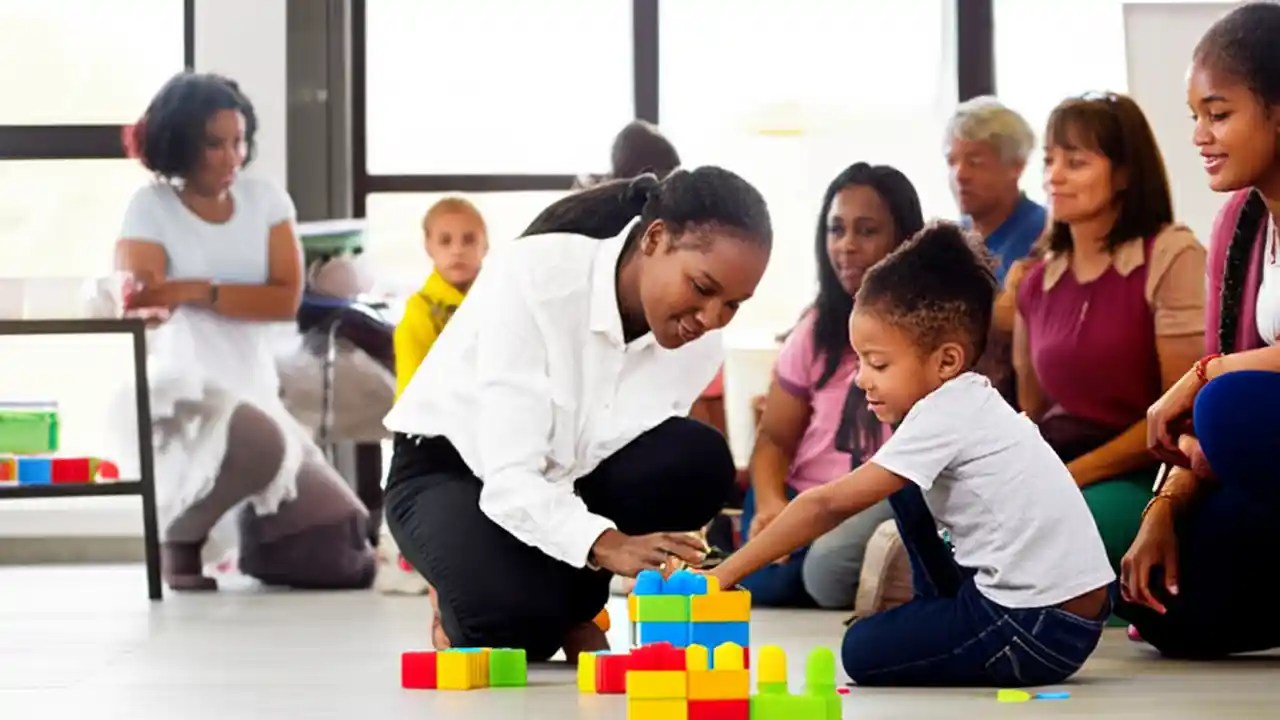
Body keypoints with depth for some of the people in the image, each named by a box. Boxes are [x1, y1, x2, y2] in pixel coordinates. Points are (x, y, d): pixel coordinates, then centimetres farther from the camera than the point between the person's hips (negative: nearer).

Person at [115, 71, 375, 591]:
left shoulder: (265, 200, 6)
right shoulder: (151, 208, -4)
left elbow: (286, 299, -5)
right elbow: (139, 307, -15)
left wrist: (198, 292, -19)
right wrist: (144, 304, -40)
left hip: (255, 393, 5)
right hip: (183, 396, -5)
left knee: (342, 561, -5)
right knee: (254, 441, -42)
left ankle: (243, 528, 27)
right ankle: (178, 539, -12)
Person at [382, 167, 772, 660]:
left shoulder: (699, 343, -13)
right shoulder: (533, 277, -30)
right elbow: (508, 479, -36)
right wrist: (606, 544, -52)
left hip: (568, 484, 5)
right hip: (449, 471, -5)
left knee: (699, 460, -26)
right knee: (516, 618, -35)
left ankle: (569, 607, -4)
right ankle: (465, 603, 2)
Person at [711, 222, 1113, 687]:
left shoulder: (942, 418, -16)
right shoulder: (966, 403, 11)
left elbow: (829, 504, -17)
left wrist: (724, 574, -15)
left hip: (1038, 631, -9)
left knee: (862, 648, -4)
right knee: (901, 482, 15)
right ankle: (945, 620, 22)